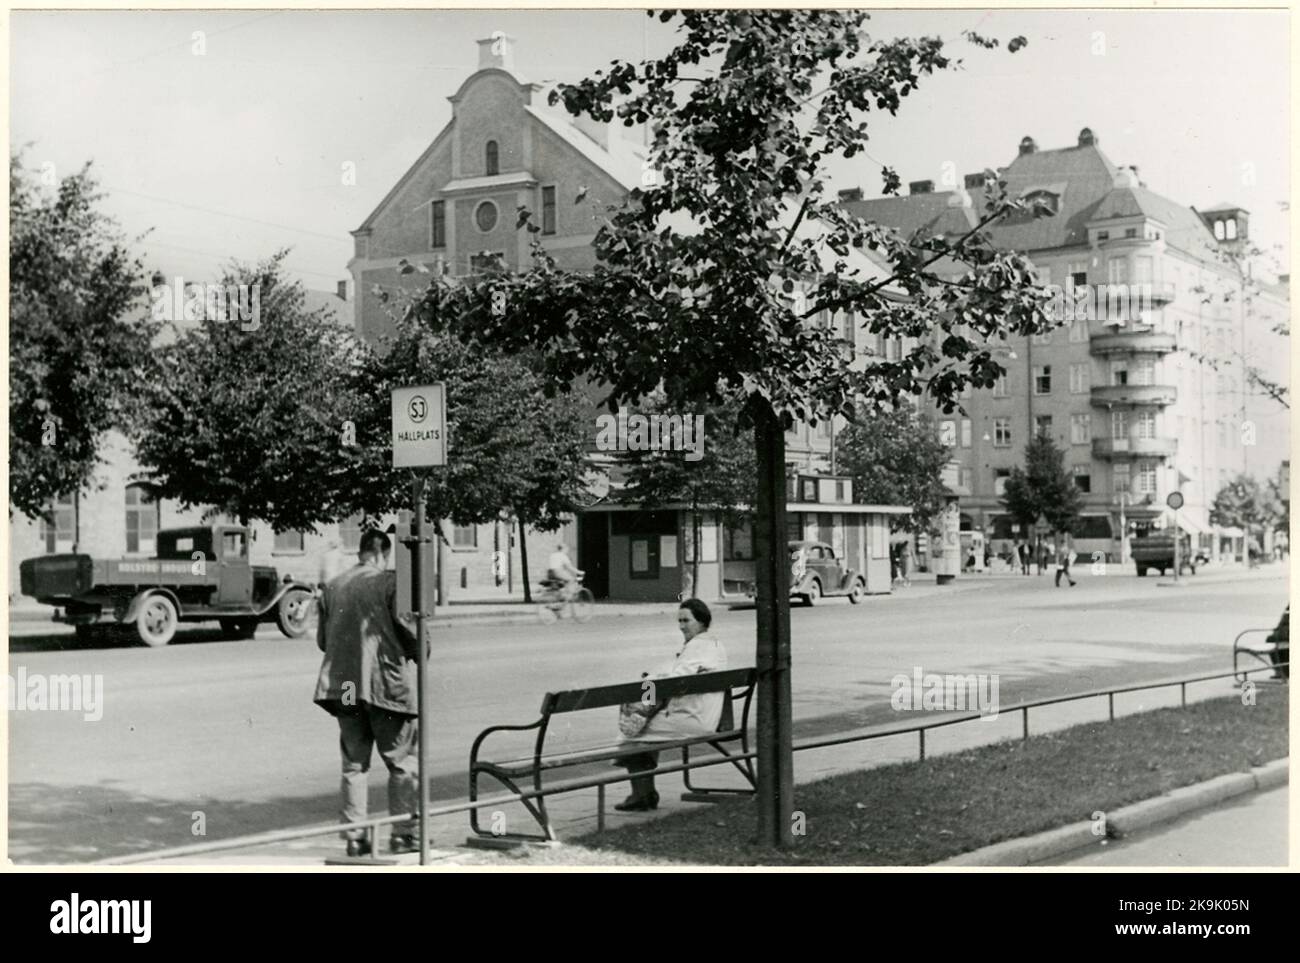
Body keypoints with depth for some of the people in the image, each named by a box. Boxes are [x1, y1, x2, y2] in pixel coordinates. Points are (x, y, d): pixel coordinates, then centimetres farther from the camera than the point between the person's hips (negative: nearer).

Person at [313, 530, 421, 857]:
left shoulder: (332, 586, 9)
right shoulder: (390, 582, -7)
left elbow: (322, 639, 12)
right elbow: (406, 626, -13)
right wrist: (418, 653, 6)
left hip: (343, 685, 5)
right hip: (387, 683, -5)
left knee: (354, 763, 12)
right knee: (401, 761, 6)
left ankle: (354, 836, 12)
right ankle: (402, 833, 6)